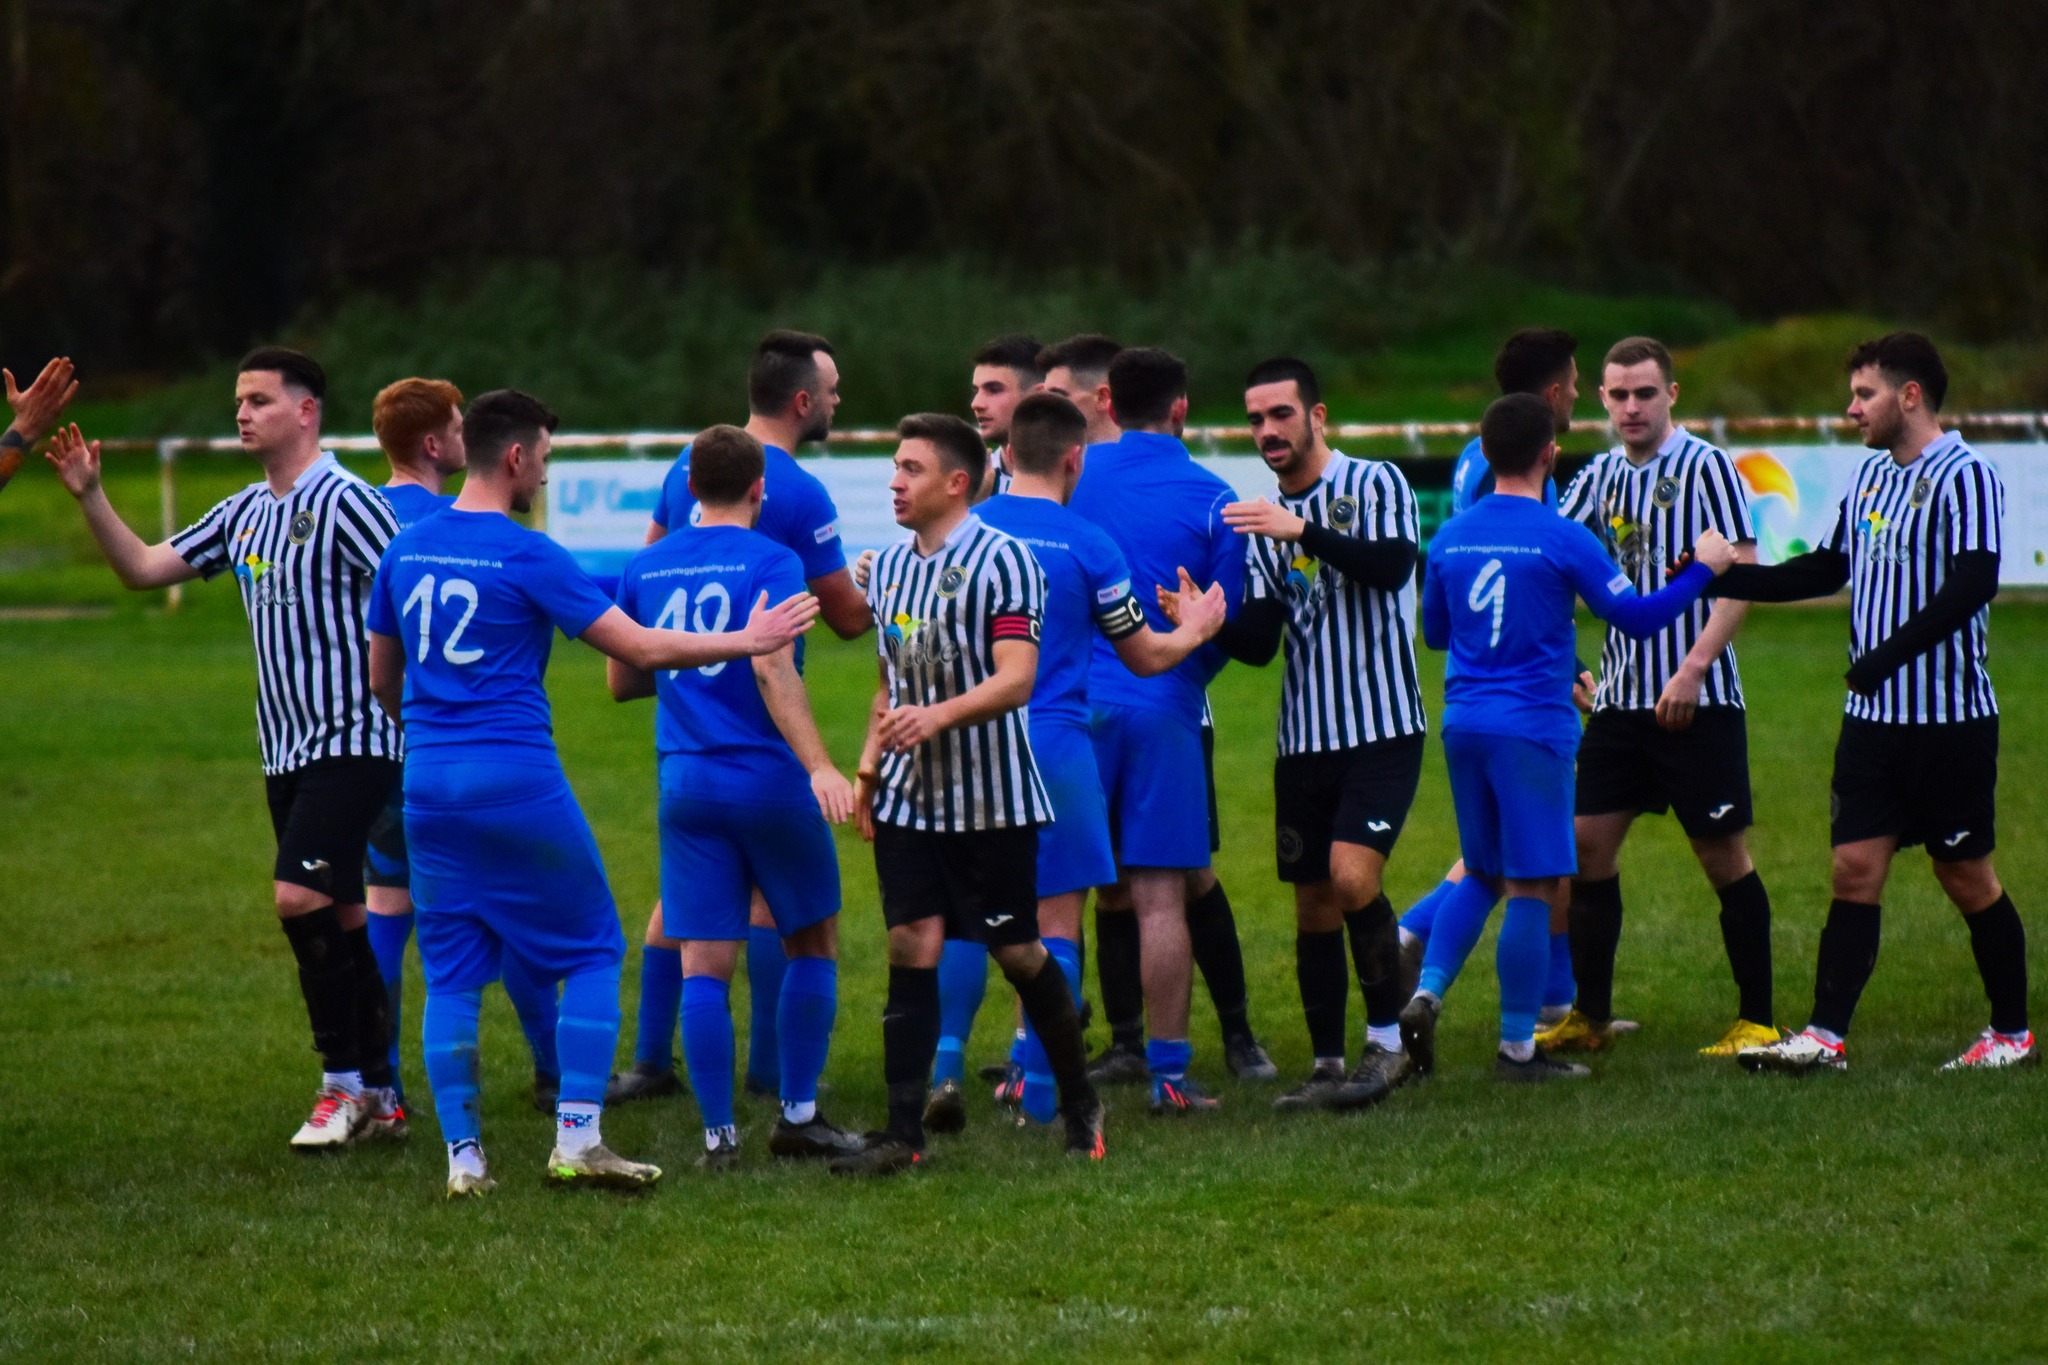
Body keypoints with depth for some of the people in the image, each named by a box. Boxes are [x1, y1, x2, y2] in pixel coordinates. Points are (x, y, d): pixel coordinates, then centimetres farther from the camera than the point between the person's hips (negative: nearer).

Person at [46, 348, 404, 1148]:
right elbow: (143, 568, 17)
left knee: (302, 898, -19)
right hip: (285, 749, 8)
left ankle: (346, 1083, -9)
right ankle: (379, 1098, 13)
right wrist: (89, 497, 7)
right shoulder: (242, 515, 14)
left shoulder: (345, 502, -10)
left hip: (350, 742, -8)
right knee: (337, 919, 8)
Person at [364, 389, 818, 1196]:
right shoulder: (527, 557, -11)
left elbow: (382, 679, 18)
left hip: (429, 786, 6)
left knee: (451, 976, 9)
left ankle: (463, 1158, 5)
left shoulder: (406, 550, 8)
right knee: (592, 952, 7)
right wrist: (747, 641, 0)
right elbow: (641, 649, -10)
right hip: (518, 783, -6)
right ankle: (577, 1141, -1)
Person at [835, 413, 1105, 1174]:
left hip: (993, 800, -6)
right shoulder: (890, 567, 11)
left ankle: (1081, 1107, 21)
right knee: (911, 952, -3)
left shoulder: (1002, 562, -12)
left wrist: (939, 716, -35)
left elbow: (1015, 680, -21)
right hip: (909, 799, 6)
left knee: (1018, 954, 2)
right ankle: (902, 1133, -4)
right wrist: (867, 770, 16)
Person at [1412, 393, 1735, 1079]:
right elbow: (1635, 616, -9)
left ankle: (1424, 995, 3)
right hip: (1532, 726, -6)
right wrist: (1701, 570, 5)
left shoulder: (1450, 537, 7)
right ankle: (1517, 1047, 1)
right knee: (1531, 887, -1)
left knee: (1482, 874, 19)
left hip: (1462, 723, 6)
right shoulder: (1561, 538, -10)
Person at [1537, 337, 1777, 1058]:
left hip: (1696, 700, -6)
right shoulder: (1600, 477, 10)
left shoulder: (1706, 468, -8)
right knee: (1587, 844, 2)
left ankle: (1756, 1020, 7)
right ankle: (1591, 1017, 12)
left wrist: (1694, 667, -20)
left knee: (1723, 854, -1)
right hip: (1620, 696, 6)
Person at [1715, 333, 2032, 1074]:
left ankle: (2013, 1034, 17)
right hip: (1873, 717, 7)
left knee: (1968, 877, 3)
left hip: (1950, 719, -7)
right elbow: (1827, 568, 24)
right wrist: (1720, 578, 18)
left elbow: (1973, 582, -24)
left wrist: (1892, 653, -31)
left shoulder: (1965, 476, -12)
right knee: (1855, 868, 0)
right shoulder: (1870, 476, 13)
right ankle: (1826, 1036, -3)